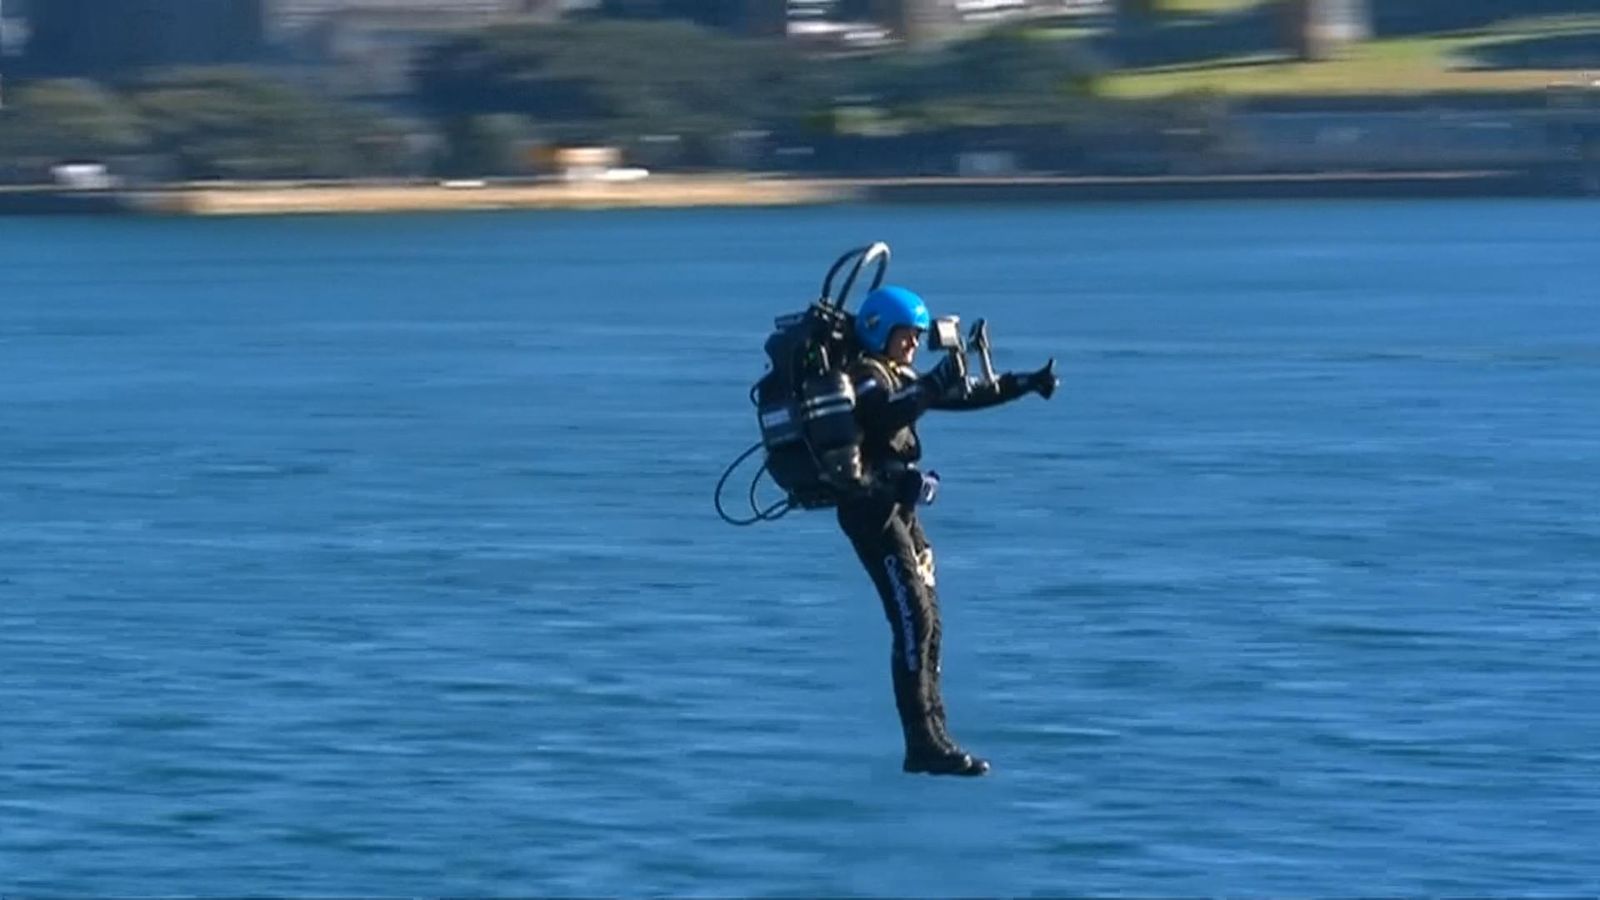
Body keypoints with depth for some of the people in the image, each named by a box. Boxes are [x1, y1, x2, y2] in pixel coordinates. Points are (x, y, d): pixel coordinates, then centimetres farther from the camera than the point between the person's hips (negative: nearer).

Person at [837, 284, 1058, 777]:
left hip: (899, 510, 10)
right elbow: (887, 416, -30)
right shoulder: (862, 376, -10)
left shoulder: (899, 378, 18)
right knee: (914, 621, -14)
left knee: (927, 623, 8)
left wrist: (1025, 384, 15)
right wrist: (931, 386, -40)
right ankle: (925, 745, -16)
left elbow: (963, 398, 21)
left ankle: (931, 741, 9)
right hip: (872, 509, -10)